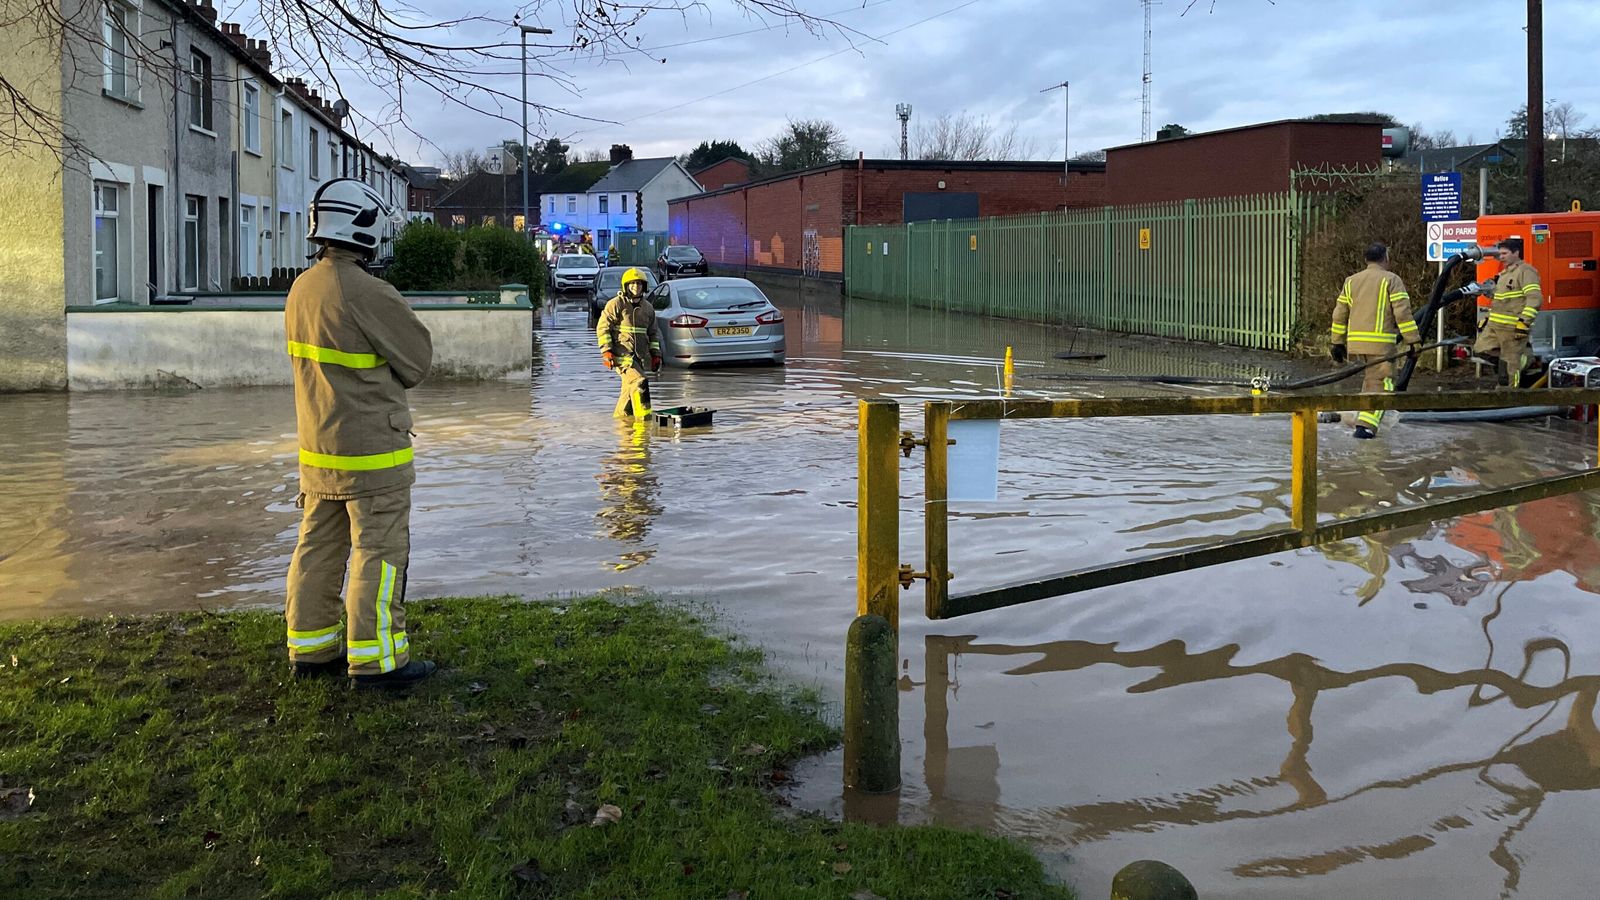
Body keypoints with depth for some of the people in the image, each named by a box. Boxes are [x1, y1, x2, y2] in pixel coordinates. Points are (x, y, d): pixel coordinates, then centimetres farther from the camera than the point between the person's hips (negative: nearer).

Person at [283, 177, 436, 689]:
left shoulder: (302, 289, 6)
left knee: (319, 548, 14)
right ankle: (375, 661, 3)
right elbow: (417, 362, -11)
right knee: (379, 553, -1)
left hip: (318, 446, 8)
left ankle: (312, 649, 23)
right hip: (372, 451, -8)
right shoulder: (369, 294, -20)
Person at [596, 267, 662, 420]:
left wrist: (655, 354, 15)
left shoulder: (648, 308, 14)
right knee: (638, 381, -19)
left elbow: (653, 332, 22)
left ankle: (620, 416, 27)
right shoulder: (616, 304, -5)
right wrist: (606, 351, -14)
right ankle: (643, 417, -18)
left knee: (629, 387, 12)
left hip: (639, 355, 7)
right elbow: (602, 328, -6)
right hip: (622, 354, -7)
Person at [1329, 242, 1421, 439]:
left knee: (1369, 379, 21)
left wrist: (1338, 343, 20)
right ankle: (1366, 426, -17)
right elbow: (1402, 313, -9)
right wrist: (1413, 341, -6)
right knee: (1380, 382, -4)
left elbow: (1339, 314, 15)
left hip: (1355, 343, 6)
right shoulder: (1391, 280, -1)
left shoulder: (1351, 281, 16)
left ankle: (1366, 422, 19)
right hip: (1380, 343, -6)